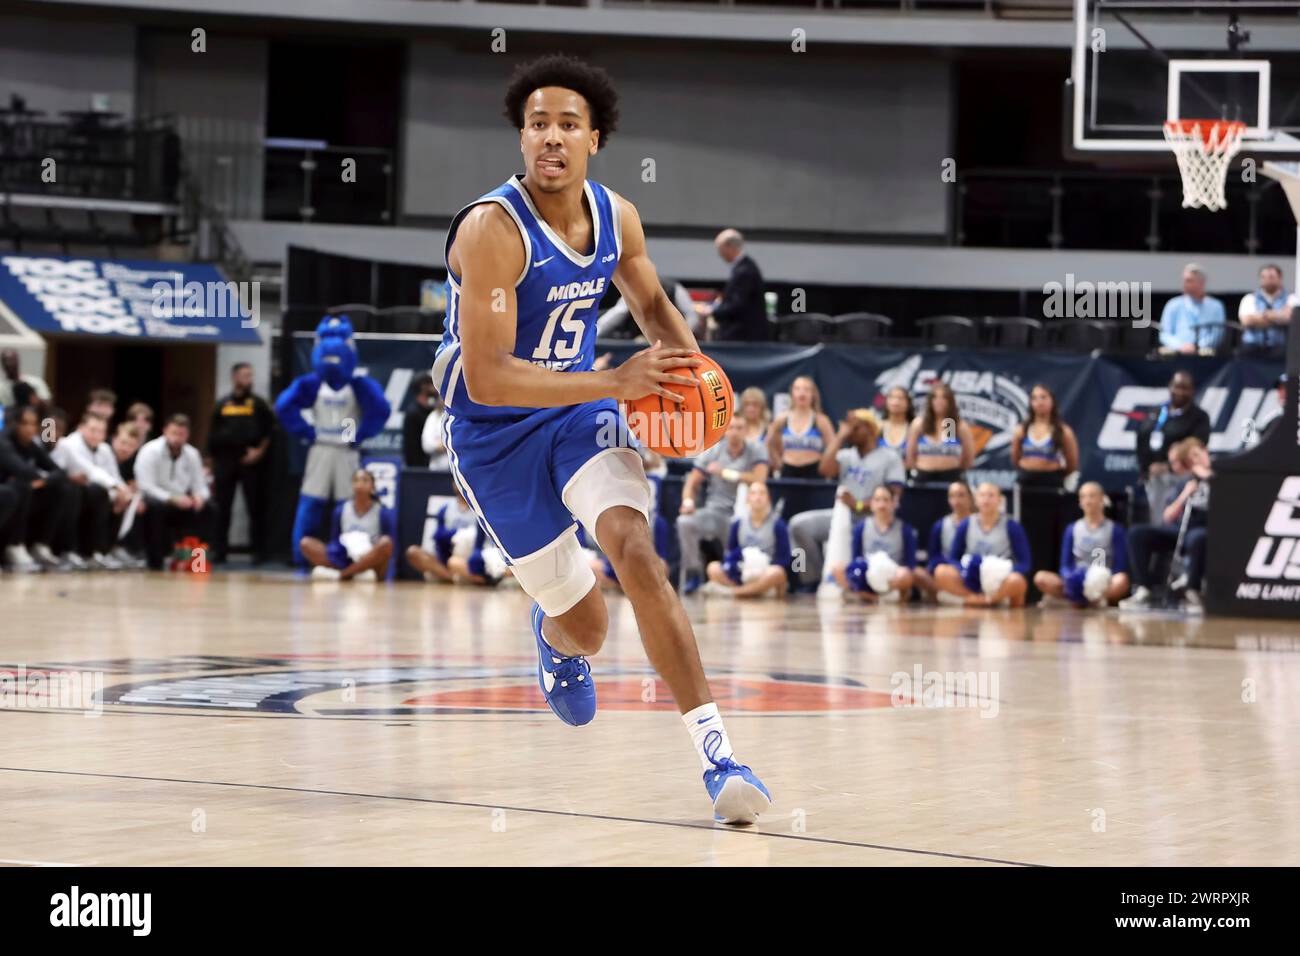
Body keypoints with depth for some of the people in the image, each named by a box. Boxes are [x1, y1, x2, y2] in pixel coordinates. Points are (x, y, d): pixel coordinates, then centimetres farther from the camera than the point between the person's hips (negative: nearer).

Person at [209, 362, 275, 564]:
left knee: (256, 508, -1)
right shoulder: (222, 405, 10)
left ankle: (258, 551, 3)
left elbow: (269, 430, 3)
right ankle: (219, 551, 9)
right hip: (225, 460, 2)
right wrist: (213, 462, 7)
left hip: (251, 461, -2)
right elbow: (213, 436, 12)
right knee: (222, 509, 4)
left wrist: (260, 451, -9)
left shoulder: (258, 404, 6)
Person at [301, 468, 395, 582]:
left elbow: (391, 546, -3)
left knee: (386, 542, -34)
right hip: (346, 561, 3)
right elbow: (334, 541, 11)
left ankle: (340, 574, -32)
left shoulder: (383, 513, -3)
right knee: (306, 543, -15)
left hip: (372, 563, -3)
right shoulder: (341, 510, 5)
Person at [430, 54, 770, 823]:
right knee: (587, 625, 6)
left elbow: (652, 304, 16)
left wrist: (690, 365, -5)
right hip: (495, 434, -3)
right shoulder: (492, 230, -25)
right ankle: (555, 638, 49)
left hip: (580, 411, 3)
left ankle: (715, 751, -26)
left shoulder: (617, 216, -6)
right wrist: (616, 381, -36)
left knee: (635, 547, -25)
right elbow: (486, 378, -30)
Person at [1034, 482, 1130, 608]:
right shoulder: (1072, 529, 12)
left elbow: (1120, 569, -1)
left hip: (1105, 584, -2)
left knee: (1121, 581, -37)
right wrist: (1069, 578, -16)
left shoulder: (1115, 530, 5)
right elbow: (1065, 565, 8)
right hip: (1077, 582, 3)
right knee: (1040, 578, -24)